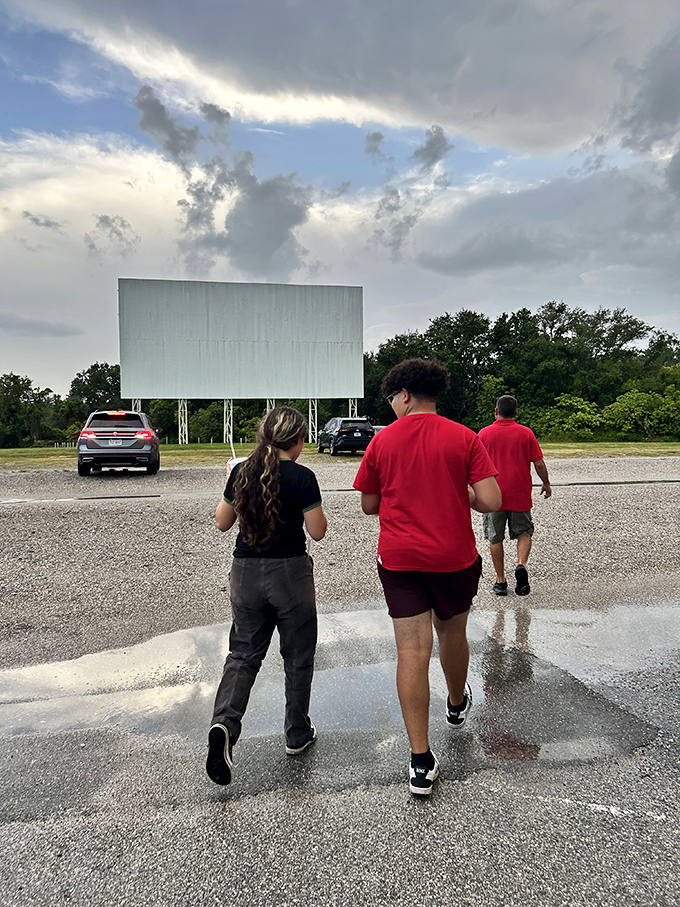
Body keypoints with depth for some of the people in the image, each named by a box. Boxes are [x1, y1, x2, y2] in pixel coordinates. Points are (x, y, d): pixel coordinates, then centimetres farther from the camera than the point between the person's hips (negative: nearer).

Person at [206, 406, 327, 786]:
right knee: (298, 655, 14)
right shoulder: (302, 477, -13)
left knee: (244, 652, 14)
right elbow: (318, 531, -10)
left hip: (246, 572, 4)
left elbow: (222, 522, 8)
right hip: (290, 573, -3)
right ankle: (297, 734, 27)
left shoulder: (241, 472, 0)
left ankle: (224, 722, -7)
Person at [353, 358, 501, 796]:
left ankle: (422, 762, 4)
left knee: (412, 652, 1)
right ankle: (458, 703, 50)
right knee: (452, 633, 24)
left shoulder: (382, 440, -3)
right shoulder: (464, 438, -6)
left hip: (399, 560, 0)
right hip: (455, 557, 1)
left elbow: (369, 505, 5)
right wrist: (462, 493, 8)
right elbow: (491, 502, -12)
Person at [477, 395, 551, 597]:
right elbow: (539, 463, -1)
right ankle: (521, 565, -9)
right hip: (520, 495, 0)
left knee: (495, 538, 9)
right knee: (524, 533, 15)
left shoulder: (484, 433, -2)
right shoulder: (525, 433, -1)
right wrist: (546, 484, 14)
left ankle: (500, 581, 13)